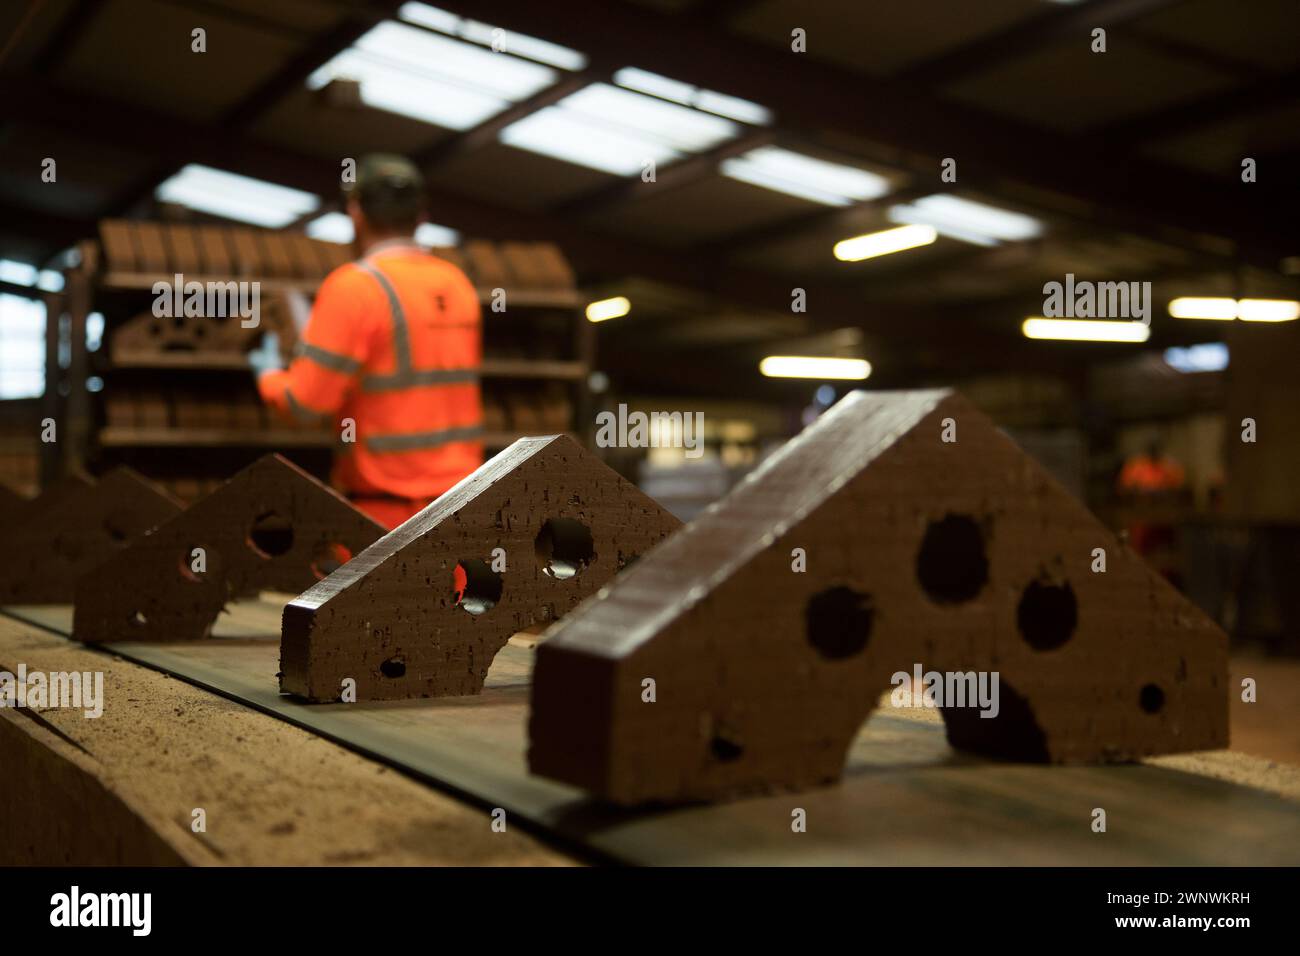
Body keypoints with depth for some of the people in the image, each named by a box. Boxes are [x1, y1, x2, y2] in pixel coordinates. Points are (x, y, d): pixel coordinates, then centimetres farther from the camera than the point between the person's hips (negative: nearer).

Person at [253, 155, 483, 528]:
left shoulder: (355, 287, -14)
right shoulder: (457, 284, 7)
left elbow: (305, 400, -15)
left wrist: (268, 377, 7)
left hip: (388, 502, -7)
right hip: (454, 492, 7)